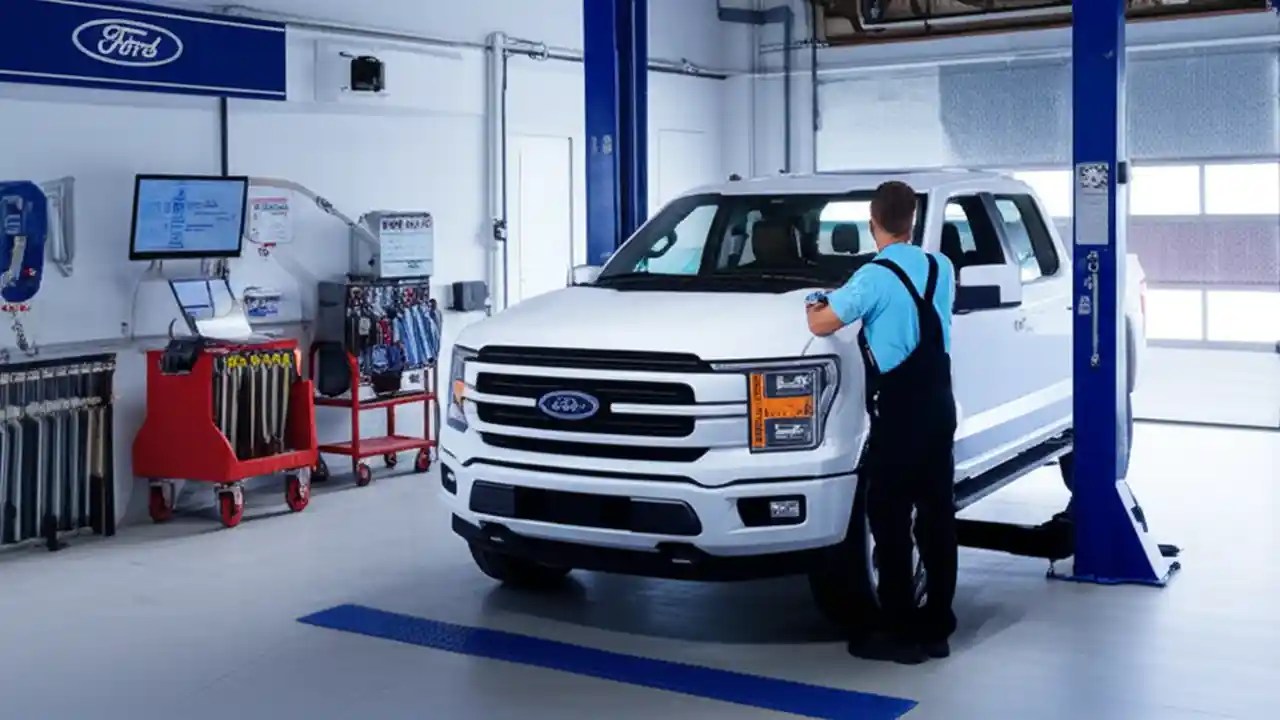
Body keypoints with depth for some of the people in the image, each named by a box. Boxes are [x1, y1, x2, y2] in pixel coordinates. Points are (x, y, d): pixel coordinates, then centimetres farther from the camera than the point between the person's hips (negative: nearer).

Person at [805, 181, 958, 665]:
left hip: (899, 408, -7)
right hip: (939, 403, 7)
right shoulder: (942, 269, 7)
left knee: (891, 520, -1)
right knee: (937, 515, 10)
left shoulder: (875, 277, -14)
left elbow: (820, 325, -11)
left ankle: (900, 632, 1)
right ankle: (937, 626, 17)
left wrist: (816, 305, 13)